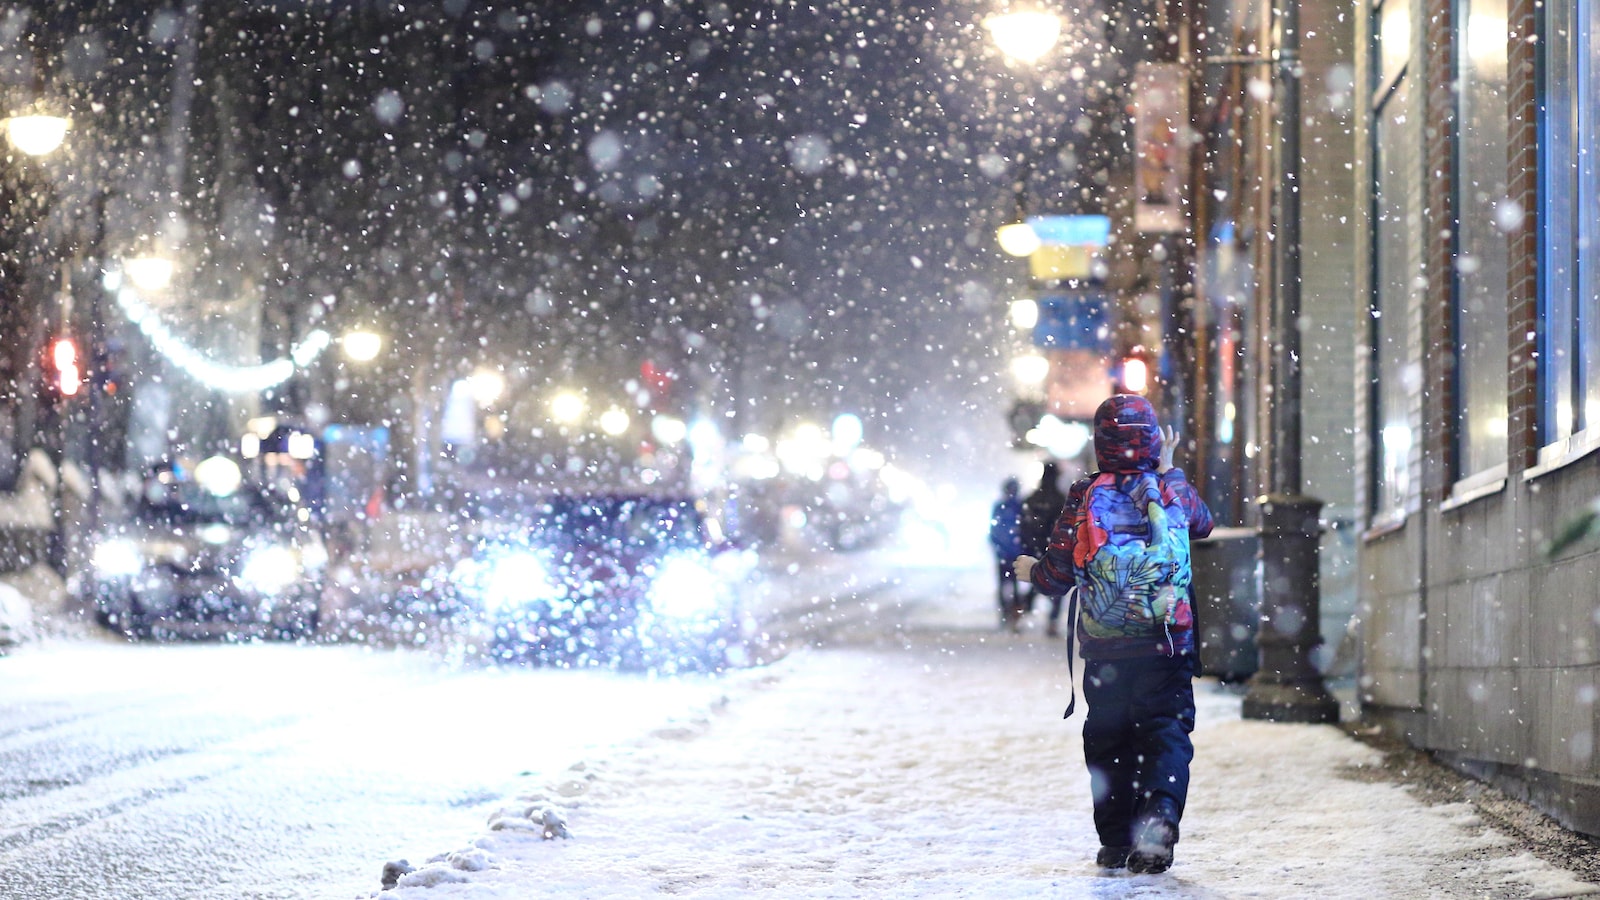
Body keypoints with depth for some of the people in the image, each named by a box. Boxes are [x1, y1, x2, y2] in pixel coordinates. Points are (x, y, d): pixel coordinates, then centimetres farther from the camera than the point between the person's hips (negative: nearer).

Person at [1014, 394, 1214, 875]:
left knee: (1108, 740, 11)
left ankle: (1117, 842, 12)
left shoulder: (1084, 497, -4)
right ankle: (1158, 813, -25)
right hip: (1167, 643, 0)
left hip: (1103, 649, 1)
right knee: (1166, 732, 0)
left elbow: (1059, 573, -3)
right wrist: (1167, 469, 31)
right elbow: (1203, 522, 23)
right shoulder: (1172, 490, -1)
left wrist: (1032, 570, 19)